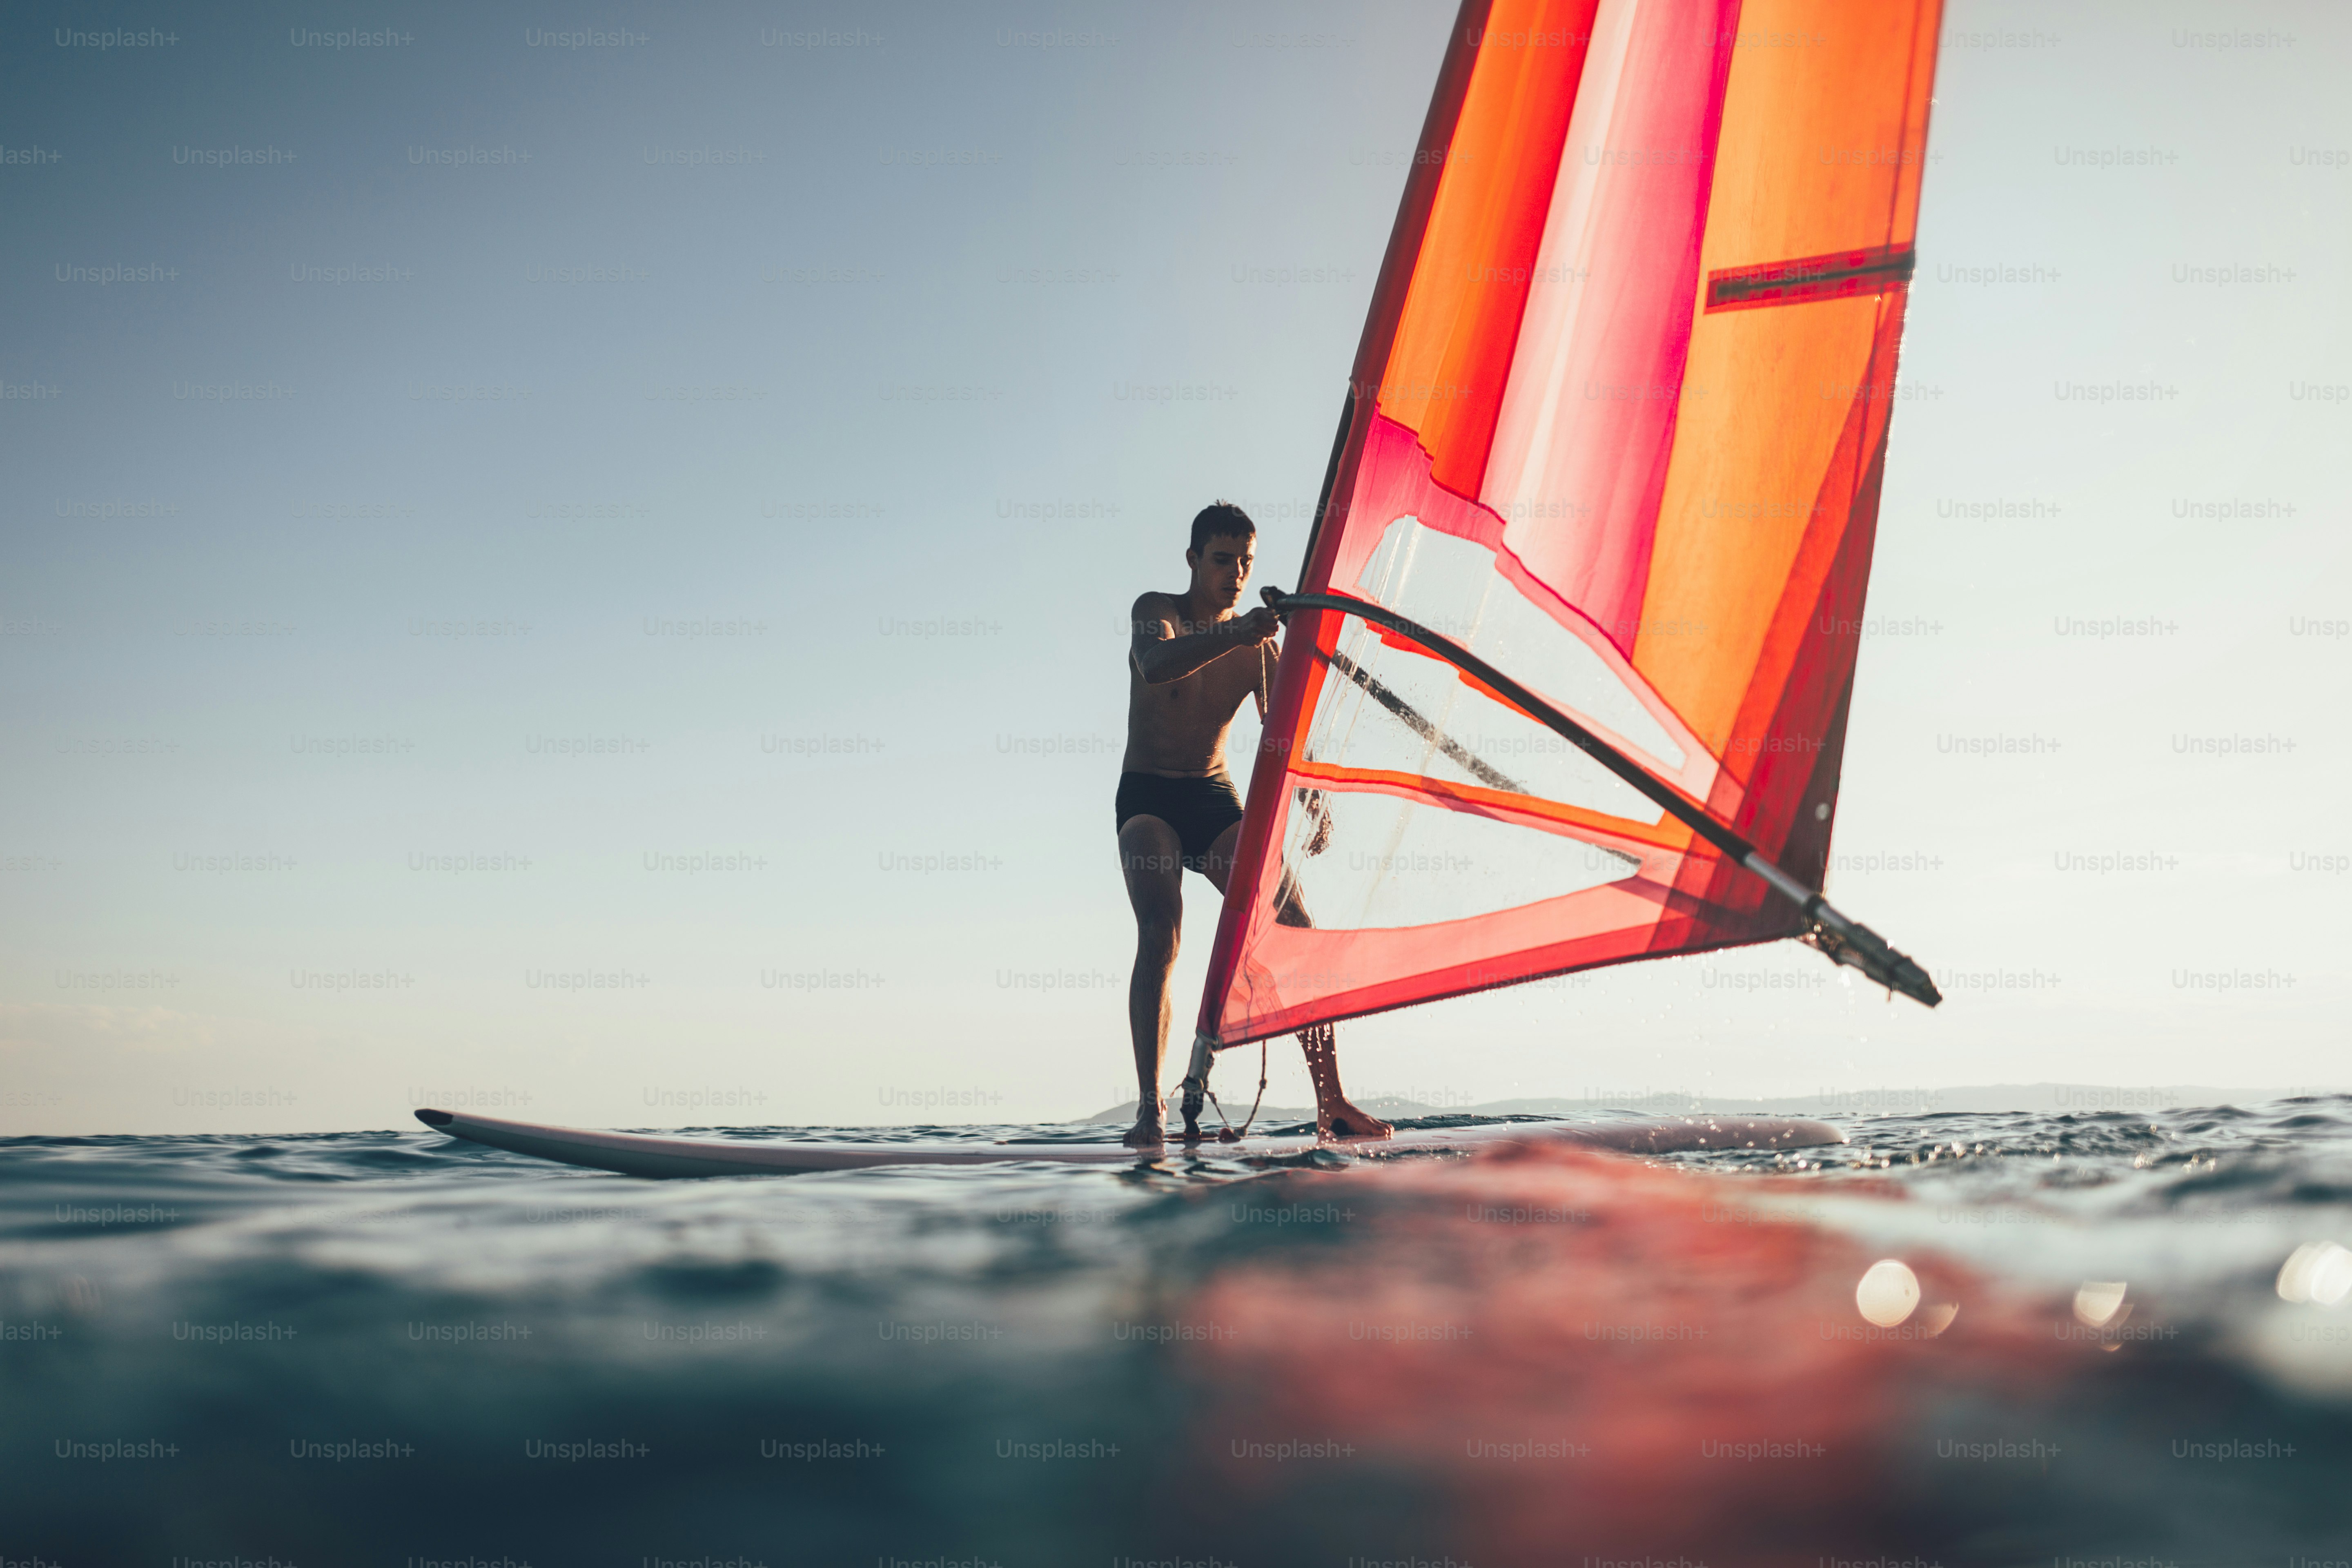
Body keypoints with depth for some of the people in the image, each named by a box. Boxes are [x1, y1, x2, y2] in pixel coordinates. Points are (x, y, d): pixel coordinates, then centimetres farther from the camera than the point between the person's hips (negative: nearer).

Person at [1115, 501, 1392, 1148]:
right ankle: (1150, 1106, -30)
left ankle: (1332, 1103, -11)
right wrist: (1235, 635, -44)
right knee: (1160, 932, -28)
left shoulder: (1257, 641, 8)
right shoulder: (1155, 611, -5)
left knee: (1295, 930, -11)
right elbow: (1156, 666, -29)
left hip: (1215, 801, 4)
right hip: (1148, 797, -4)